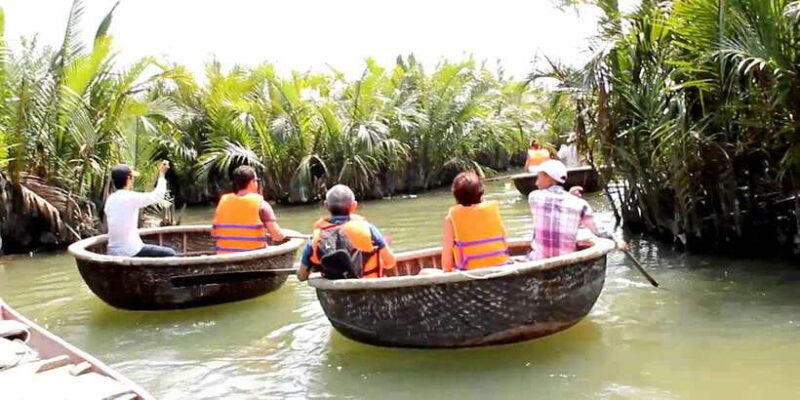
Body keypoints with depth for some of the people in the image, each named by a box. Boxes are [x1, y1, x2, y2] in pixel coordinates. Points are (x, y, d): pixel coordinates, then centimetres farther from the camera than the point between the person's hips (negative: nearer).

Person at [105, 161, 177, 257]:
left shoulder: (110, 200, 8)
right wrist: (162, 174, 7)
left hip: (113, 252, 8)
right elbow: (157, 196, -4)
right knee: (169, 253, 3)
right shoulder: (131, 197, -14)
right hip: (130, 251, -8)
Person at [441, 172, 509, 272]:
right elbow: (503, 236, 6)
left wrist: (447, 270, 8)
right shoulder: (493, 208, -1)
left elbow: (447, 248, -6)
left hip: (470, 271, -4)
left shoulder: (452, 216, -8)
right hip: (499, 265, 4)